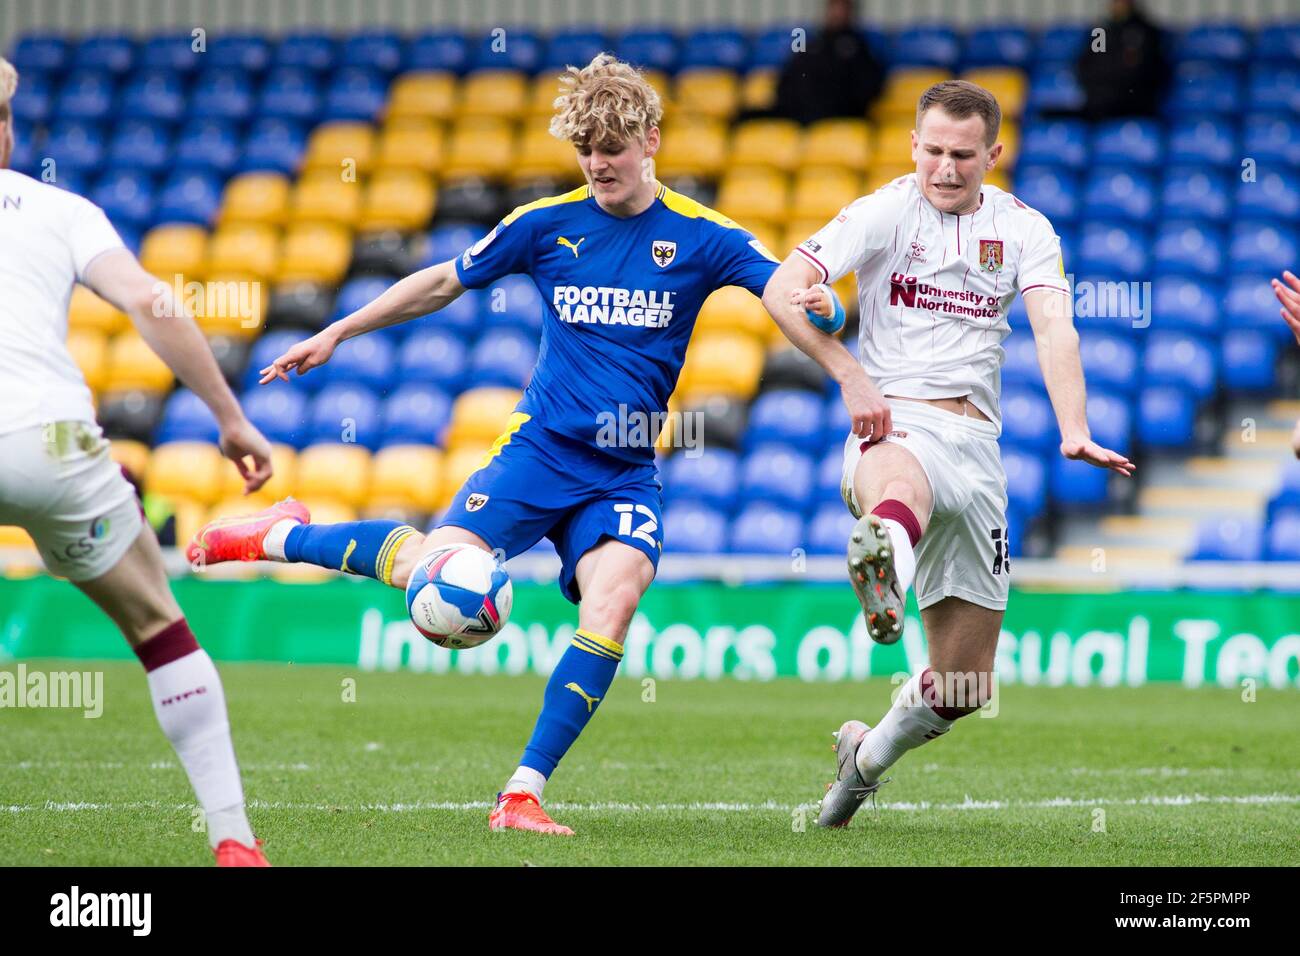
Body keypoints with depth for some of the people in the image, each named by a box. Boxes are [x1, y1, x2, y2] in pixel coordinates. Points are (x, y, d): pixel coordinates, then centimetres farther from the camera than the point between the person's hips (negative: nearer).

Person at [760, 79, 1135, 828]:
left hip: (976, 441, 4)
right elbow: (782, 290, -9)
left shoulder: (1024, 229, 8)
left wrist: (1075, 432, -24)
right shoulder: (885, 212, 0)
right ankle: (884, 561, -80)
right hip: (896, 421, -4)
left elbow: (1054, 328, -8)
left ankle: (869, 754, 35)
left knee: (965, 686, 7)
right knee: (899, 479, -45)